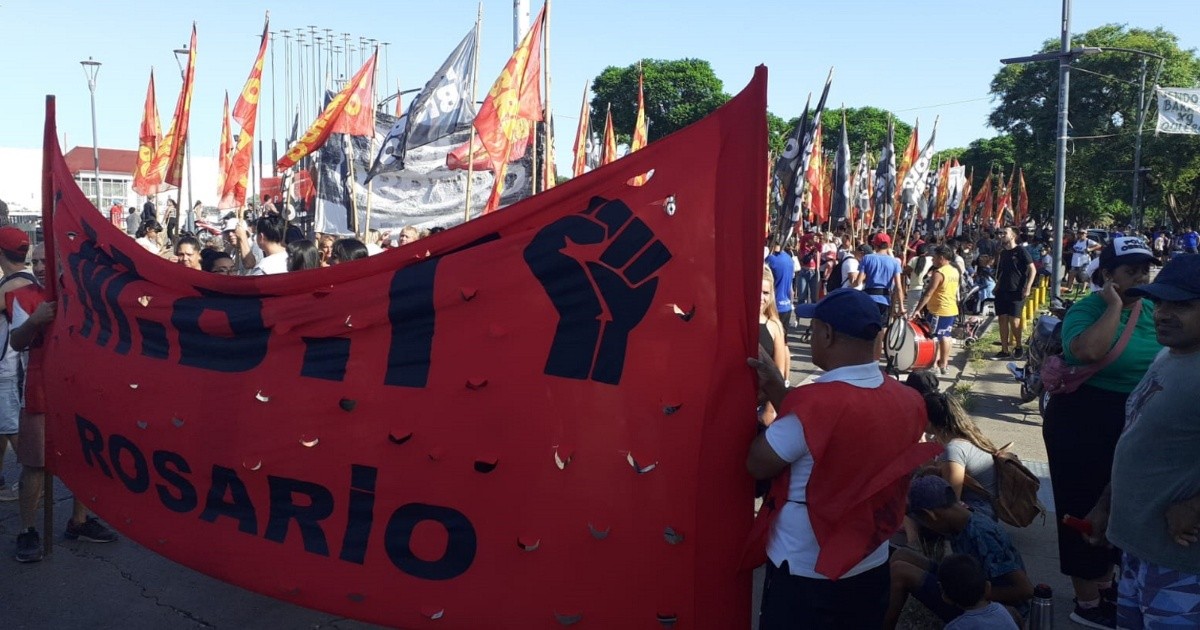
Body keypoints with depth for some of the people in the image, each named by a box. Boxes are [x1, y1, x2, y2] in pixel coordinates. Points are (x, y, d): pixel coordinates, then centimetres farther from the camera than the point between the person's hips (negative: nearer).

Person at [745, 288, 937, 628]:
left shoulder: (814, 402, -28)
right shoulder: (907, 401, -6)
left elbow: (757, 464, -14)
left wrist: (773, 397, -2)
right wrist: (780, 392, 3)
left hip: (804, 573, -6)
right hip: (871, 565, 6)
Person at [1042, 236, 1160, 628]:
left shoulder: (1152, 310, 4)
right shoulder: (1085, 310, -16)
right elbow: (1088, 351, -37)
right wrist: (1115, 306, -26)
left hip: (1134, 424, 7)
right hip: (1084, 422, -7)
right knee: (1086, 506, 3)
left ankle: (1106, 583, 39)